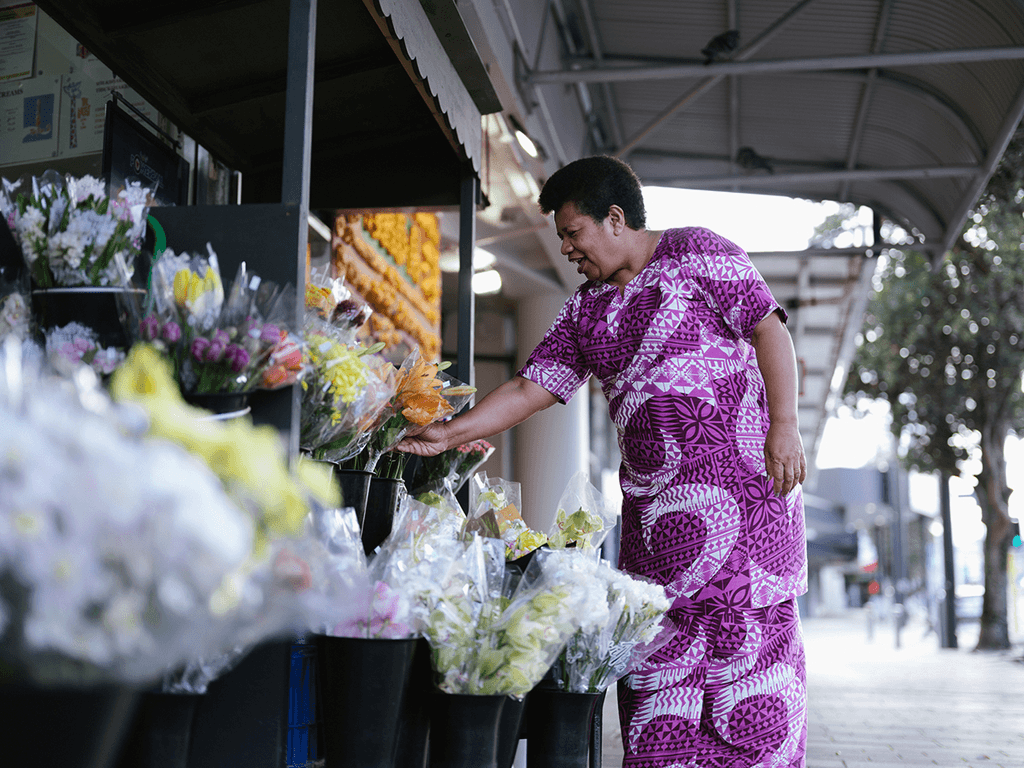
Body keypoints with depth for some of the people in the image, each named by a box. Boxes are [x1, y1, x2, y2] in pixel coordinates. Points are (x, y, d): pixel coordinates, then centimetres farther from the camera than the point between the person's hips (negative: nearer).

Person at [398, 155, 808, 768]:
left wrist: (785, 426, -15)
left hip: (738, 472, -5)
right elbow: (530, 388, 15)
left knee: (749, 625, -8)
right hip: (652, 499, 6)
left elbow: (770, 329, -5)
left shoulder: (695, 252, 2)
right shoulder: (585, 310, 18)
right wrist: (447, 435, 7)